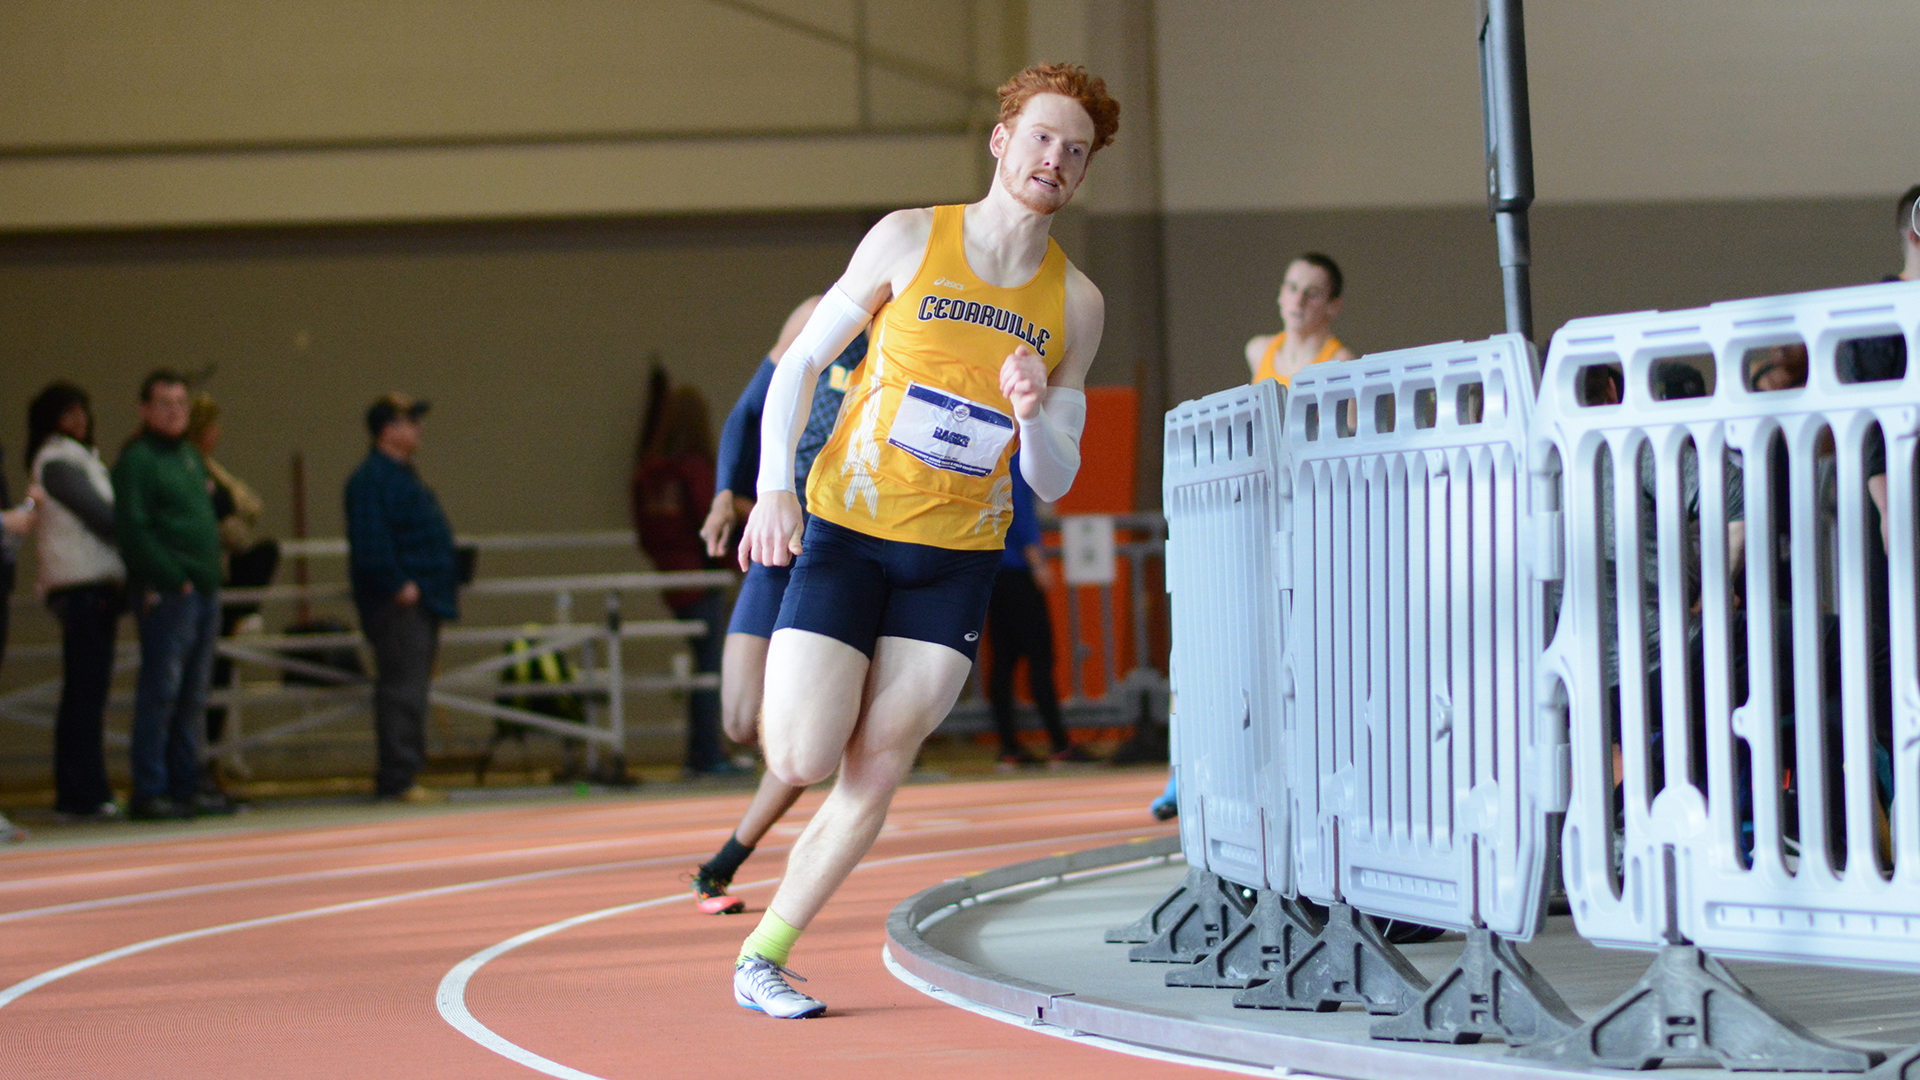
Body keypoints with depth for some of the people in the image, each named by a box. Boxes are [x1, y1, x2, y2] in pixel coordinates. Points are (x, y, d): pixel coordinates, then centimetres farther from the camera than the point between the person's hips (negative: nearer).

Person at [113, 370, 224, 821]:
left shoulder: (191, 456, 19)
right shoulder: (136, 460, -7)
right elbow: (132, 529, -15)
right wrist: (173, 577, -17)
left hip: (204, 591, 8)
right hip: (167, 594, -8)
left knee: (193, 695, 9)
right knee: (161, 690, -9)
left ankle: (185, 785, 13)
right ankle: (149, 792, -8)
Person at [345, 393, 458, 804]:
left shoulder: (402, 475, 21)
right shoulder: (370, 480, -12)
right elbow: (370, 540, -21)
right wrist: (398, 585, -22)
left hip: (420, 602, 11)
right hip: (396, 604, -11)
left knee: (410, 688, 11)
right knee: (401, 688, -12)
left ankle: (397, 778, 15)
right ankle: (397, 779, -13)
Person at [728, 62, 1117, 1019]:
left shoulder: (1075, 304, 4)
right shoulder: (910, 240, -3)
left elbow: (1054, 482, 7)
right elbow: (799, 365, 2)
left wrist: (1032, 413, -16)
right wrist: (775, 486, -13)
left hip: (957, 556, 2)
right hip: (845, 530, -2)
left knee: (874, 778, -5)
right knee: (801, 762, -11)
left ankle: (763, 956, 7)